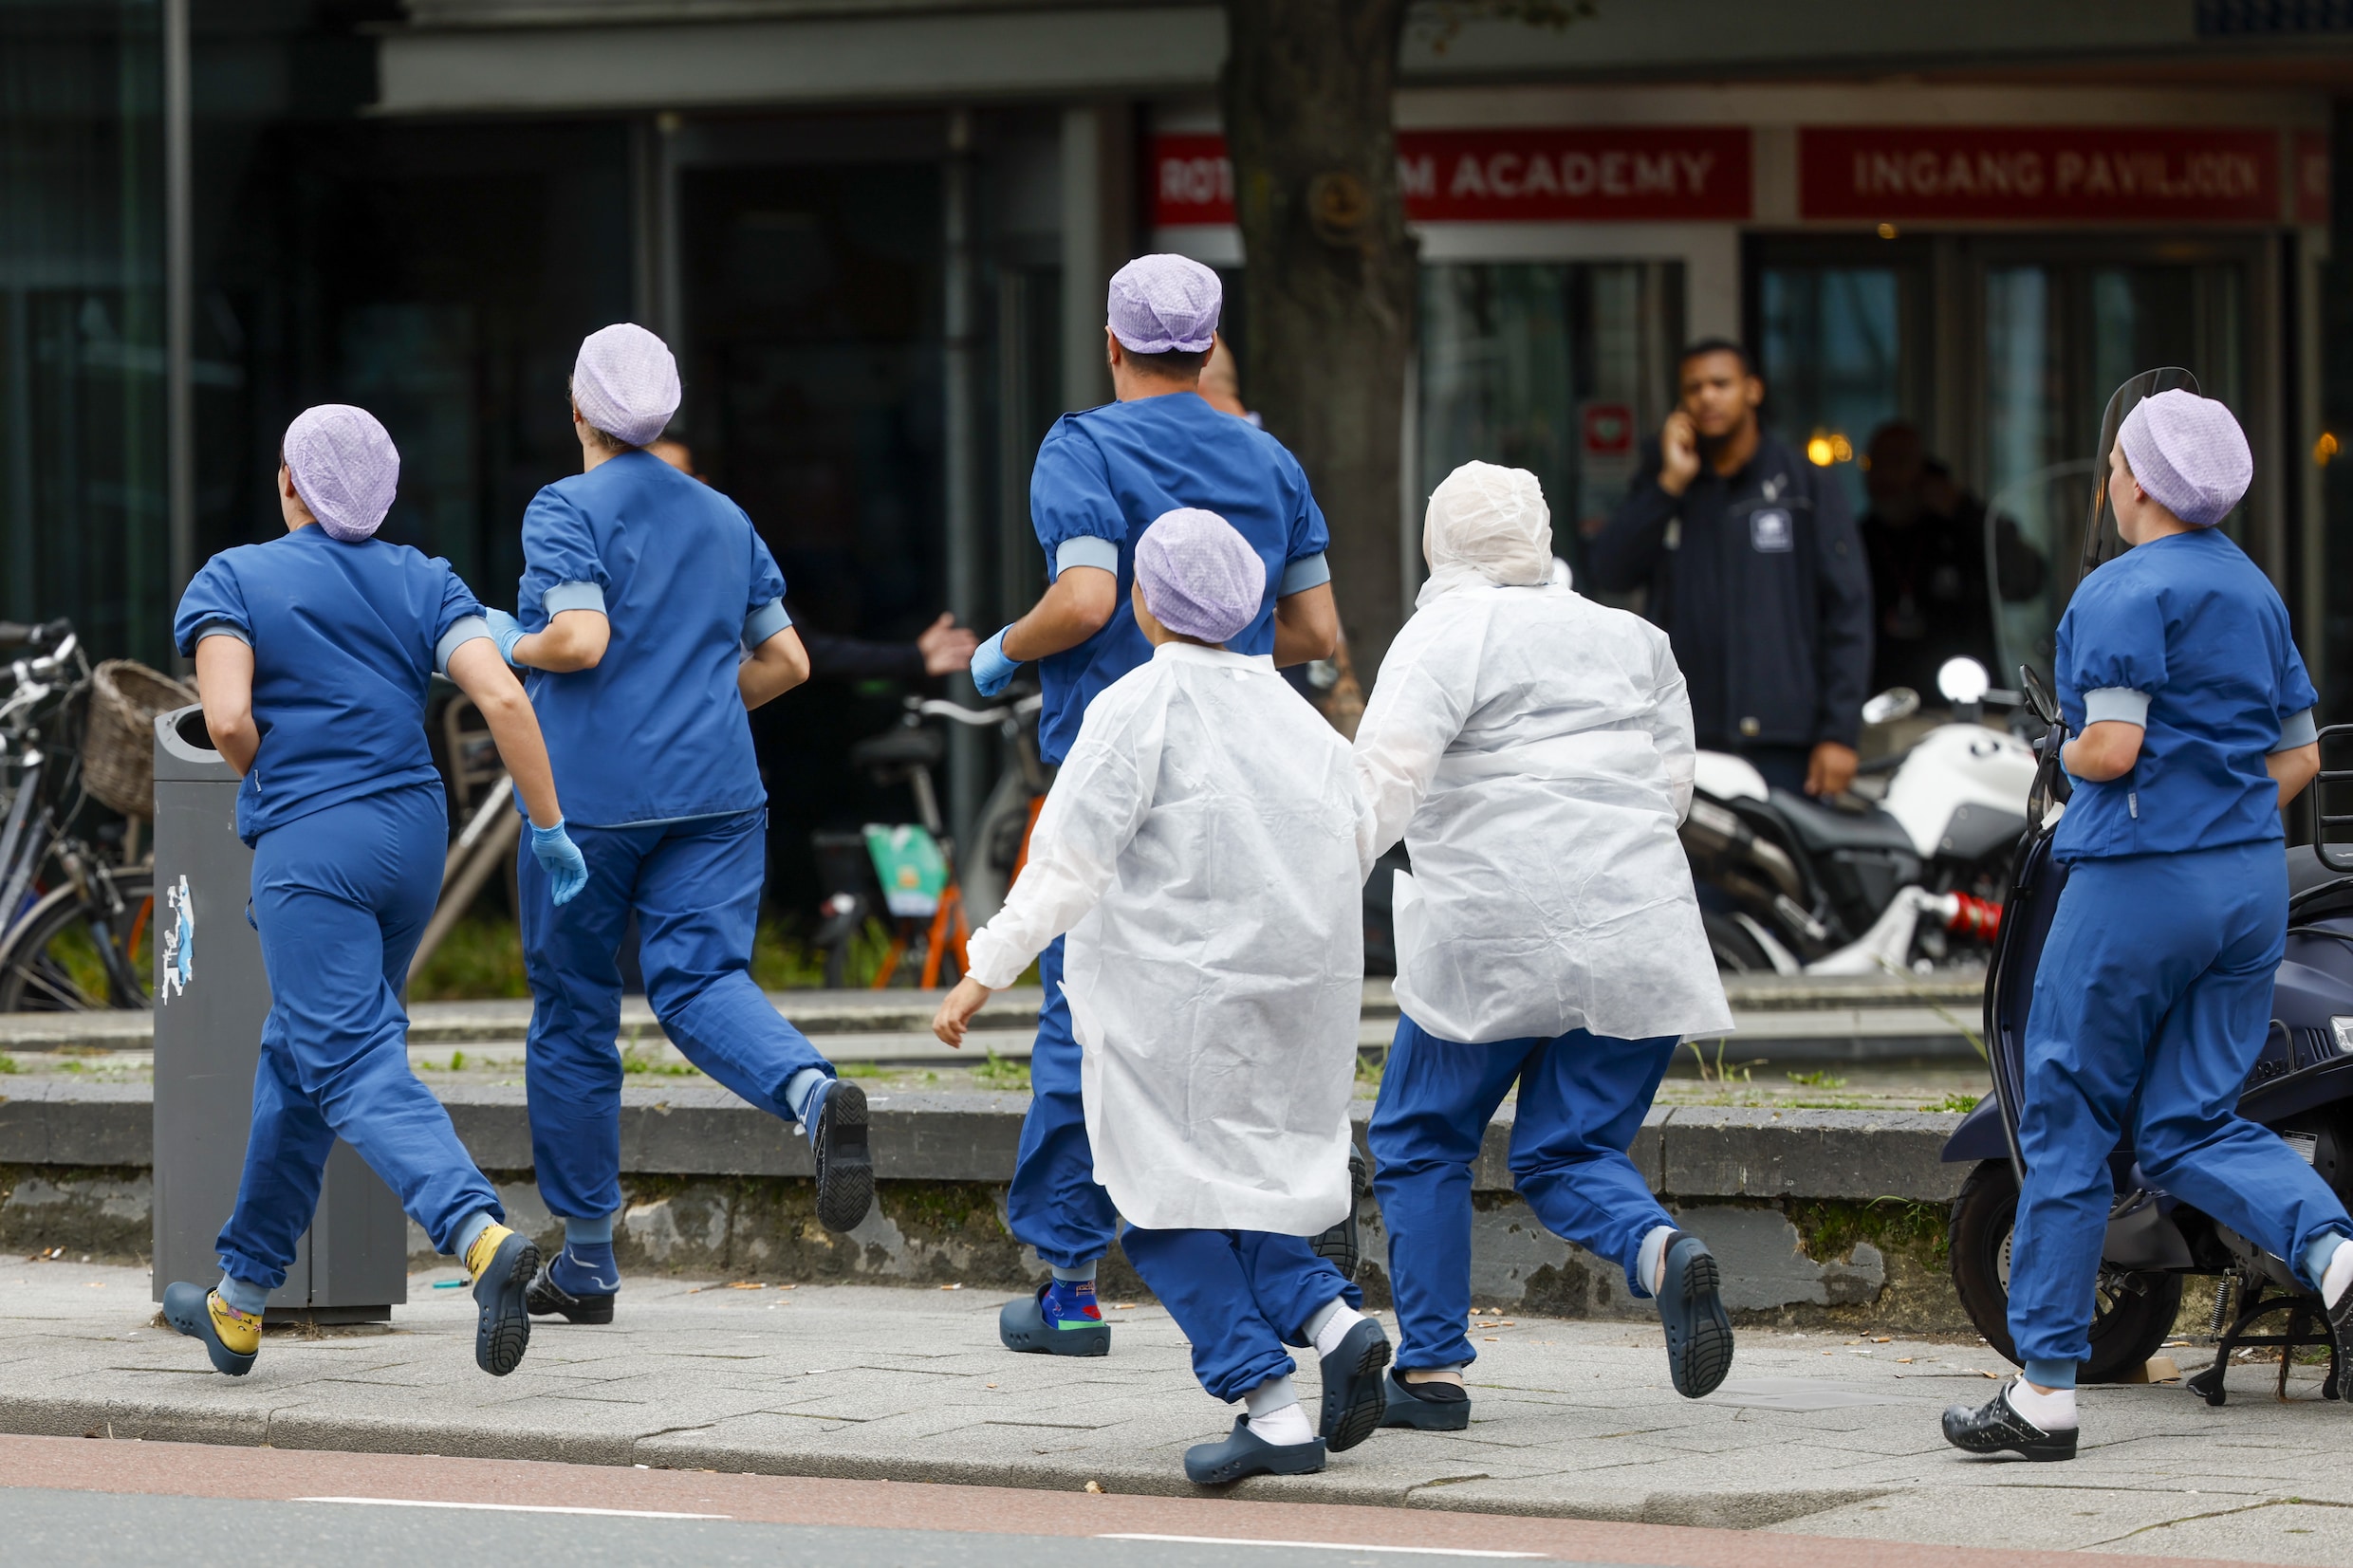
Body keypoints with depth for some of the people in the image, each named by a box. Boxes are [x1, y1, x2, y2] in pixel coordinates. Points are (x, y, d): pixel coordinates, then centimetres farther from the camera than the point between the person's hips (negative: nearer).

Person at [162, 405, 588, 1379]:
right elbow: (502, 698, -5)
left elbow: (227, 720, -14)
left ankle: (481, 1237, -40)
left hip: (308, 849, -6)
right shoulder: (425, 586, 9)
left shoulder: (234, 581, -1)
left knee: (359, 1070, -15)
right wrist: (550, 830, -2)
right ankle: (240, 1304, 27)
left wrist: (268, 785, 7)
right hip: (414, 837, 6)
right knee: (299, 1056, 19)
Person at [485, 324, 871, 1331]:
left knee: (573, 1017, 8)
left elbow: (581, 640, -19)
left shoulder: (567, 510, -5)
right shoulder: (724, 519, 14)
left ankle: (586, 1261, 15)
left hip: (589, 795, -4)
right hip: (715, 791, 4)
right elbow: (786, 660, 16)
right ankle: (815, 1093, -39)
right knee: (702, 980, -5)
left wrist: (505, 645, 1)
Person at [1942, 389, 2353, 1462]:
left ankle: (2044, 1389, 6)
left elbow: (2112, 747, -19)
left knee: (2067, 1121, 3)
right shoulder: (2253, 589, 14)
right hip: (2253, 886, 7)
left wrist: (2071, 755, 2)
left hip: (2138, 883, -7)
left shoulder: (2126, 590, -11)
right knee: (2188, 1128, 9)